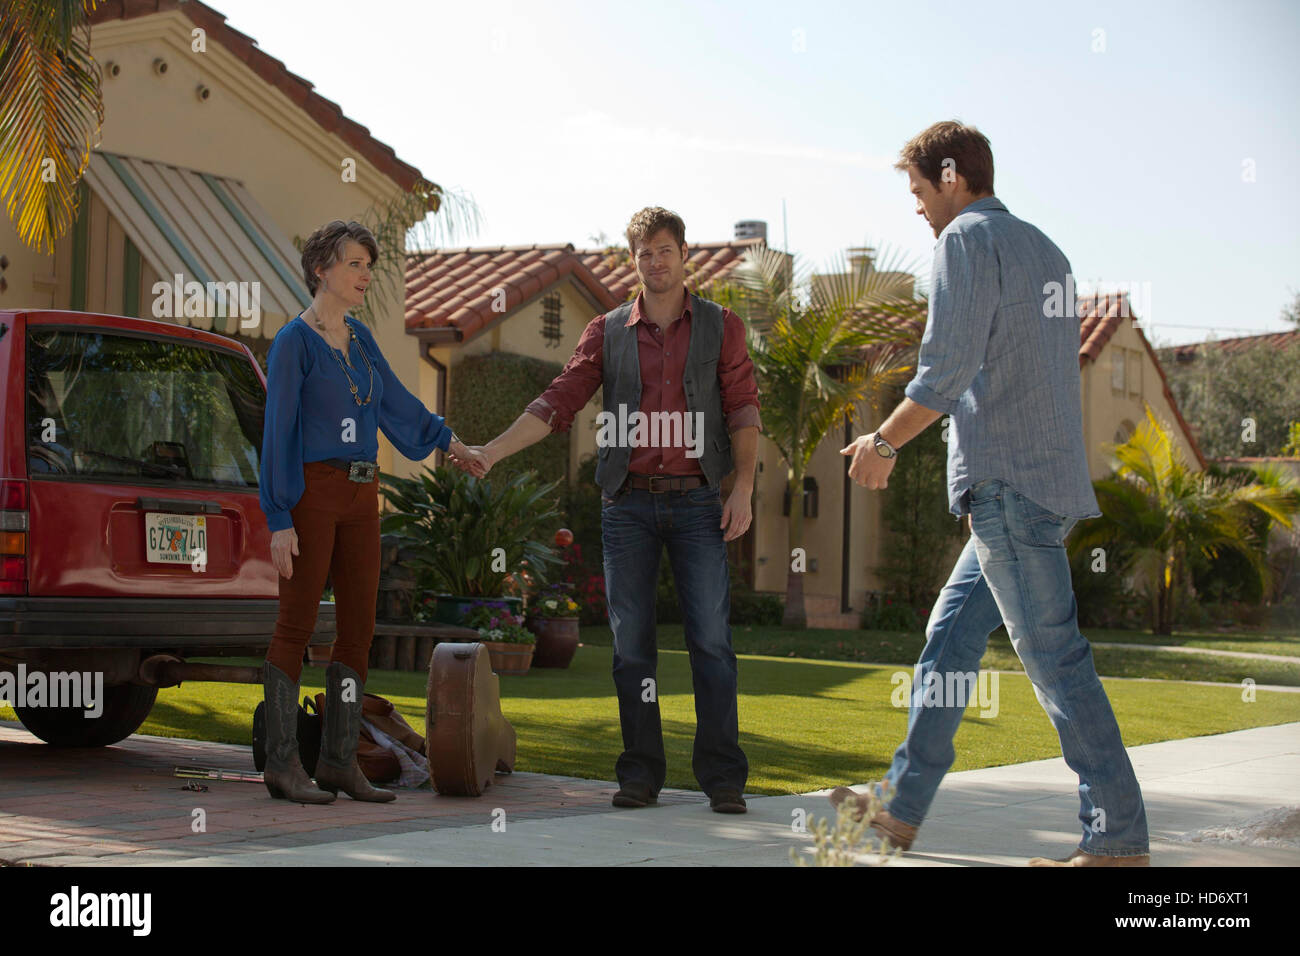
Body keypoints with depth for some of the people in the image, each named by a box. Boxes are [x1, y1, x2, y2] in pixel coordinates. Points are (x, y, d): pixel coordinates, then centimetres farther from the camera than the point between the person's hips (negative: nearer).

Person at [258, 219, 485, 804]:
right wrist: (280, 521, -16)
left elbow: (394, 399, 30)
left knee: (359, 628, 4)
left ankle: (338, 761, 10)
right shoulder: (293, 341, -7)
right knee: (297, 624, -4)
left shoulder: (359, 339, 14)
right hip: (309, 493, -7)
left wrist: (448, 441, 44)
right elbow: (278, 433, -11)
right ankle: (281, 764, 2)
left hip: (359, 497, 7)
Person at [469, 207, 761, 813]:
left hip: (696, 500, -1)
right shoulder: (607, 333, 11)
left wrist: (743, 487, -7)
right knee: (631, 642, 1)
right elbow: (558, 403, 6)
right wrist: (488, 452, -4)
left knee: (711, 639, -6)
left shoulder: (720, 327, 9)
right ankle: (640, 775, 8)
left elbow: (743, 409, 4)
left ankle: (722, 778, -3)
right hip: (628, 503, 2)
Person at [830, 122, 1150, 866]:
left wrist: (884, 442, -3)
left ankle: (1119, 838, -6)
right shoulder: (1045, 251, 20)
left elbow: (948, 370, -15)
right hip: (1053, 476, 10)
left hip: (1009, 483, -10)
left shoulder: (968, 238, -7)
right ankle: (903, 809, 18)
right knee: (950, 637, 13)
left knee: (1054, 655, -8)